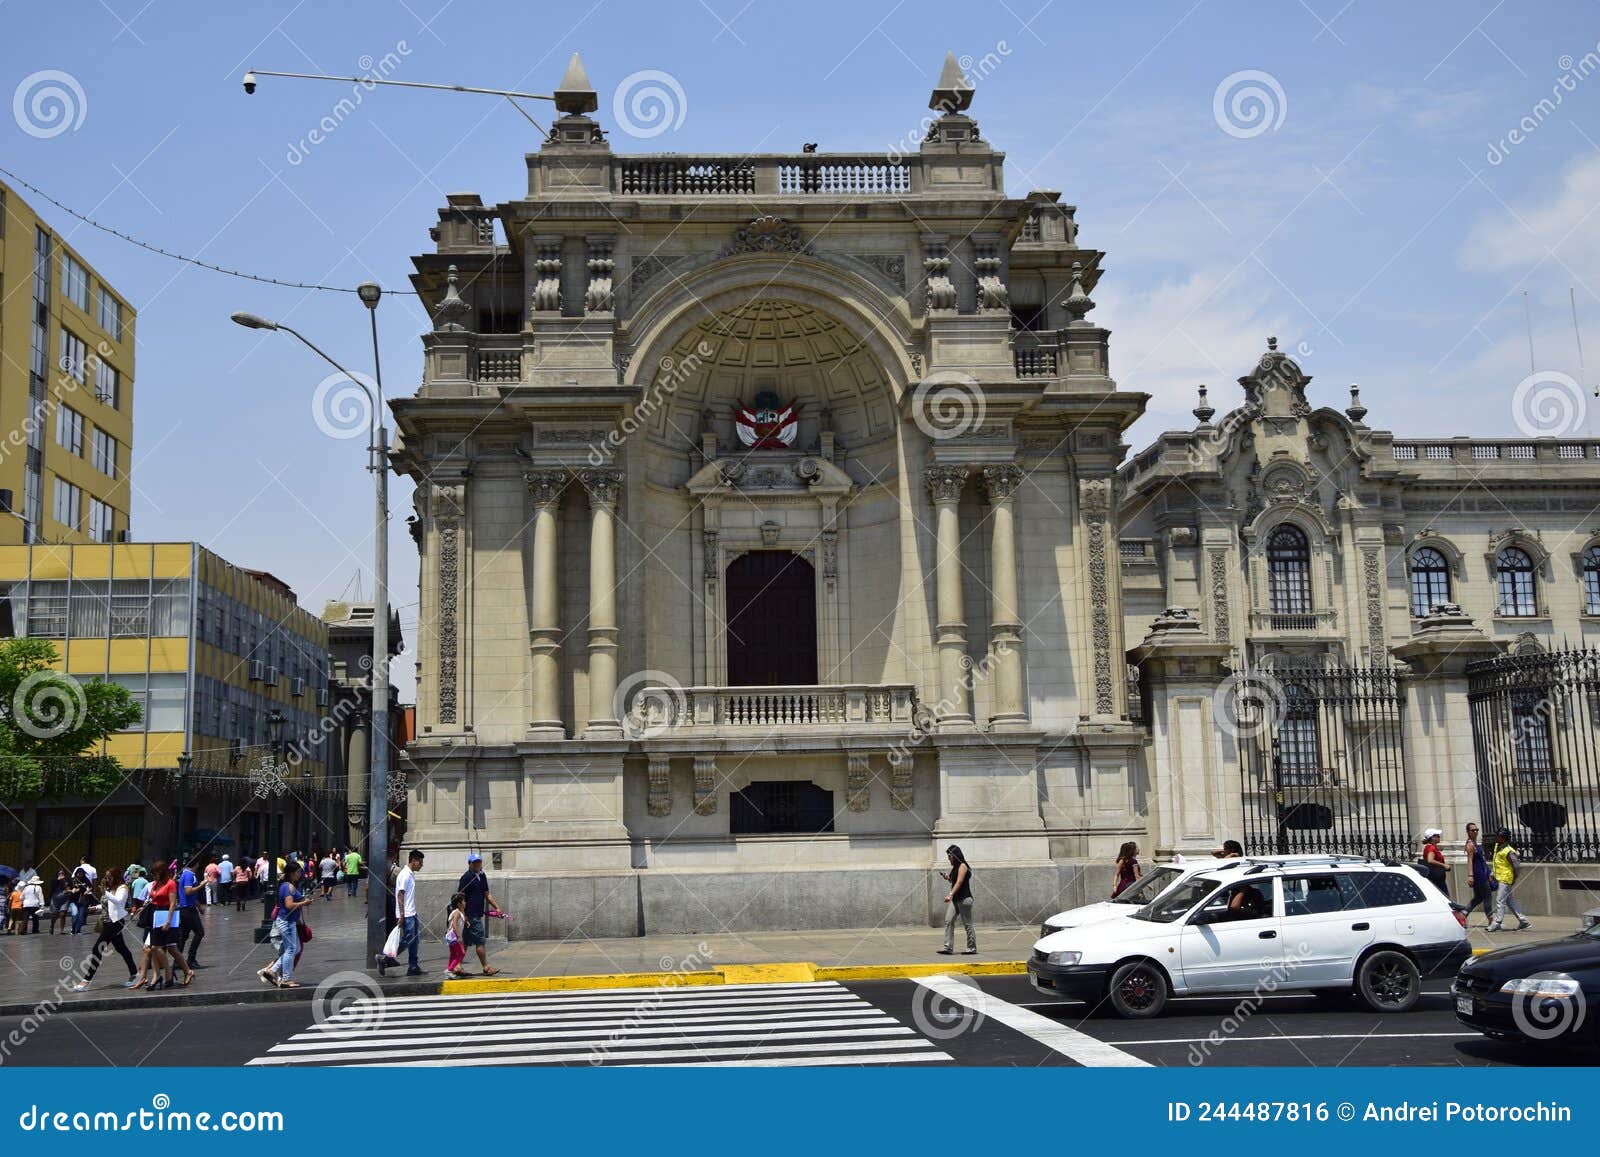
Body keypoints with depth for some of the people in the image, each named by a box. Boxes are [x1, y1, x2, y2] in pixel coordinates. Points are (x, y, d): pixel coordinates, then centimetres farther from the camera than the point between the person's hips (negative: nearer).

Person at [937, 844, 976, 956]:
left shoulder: (962, 866, -10)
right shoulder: (955, 867, 16)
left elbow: (959, 882, -21)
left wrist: (950, 895, -31)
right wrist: (948, 878, 6)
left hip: (964, 899, -9)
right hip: (955, 899, 9)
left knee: (967, 924, -2)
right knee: (948, 921, -2)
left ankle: (972, 948, 7)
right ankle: (948, 947, -4)